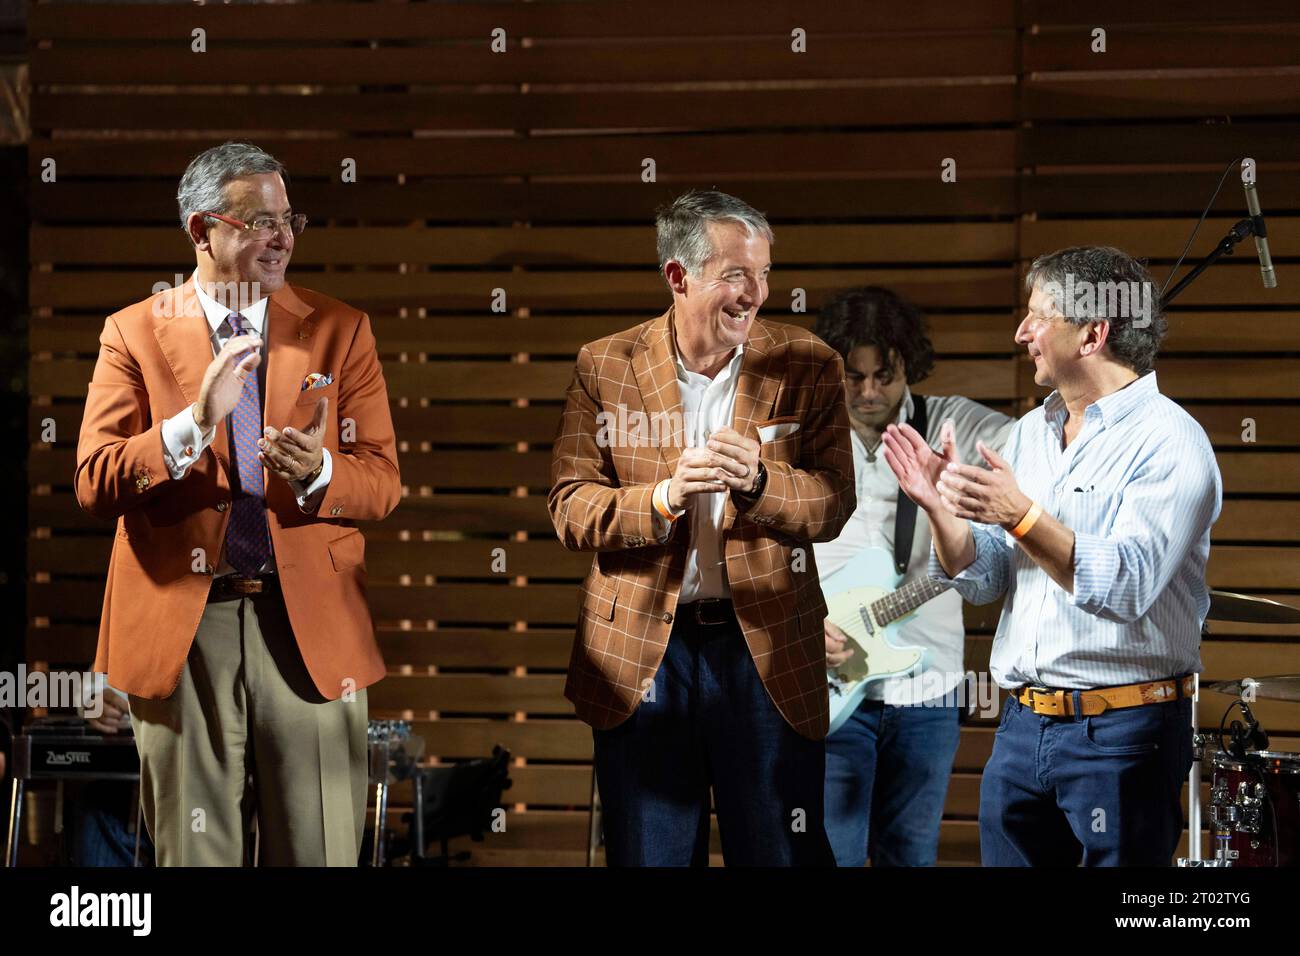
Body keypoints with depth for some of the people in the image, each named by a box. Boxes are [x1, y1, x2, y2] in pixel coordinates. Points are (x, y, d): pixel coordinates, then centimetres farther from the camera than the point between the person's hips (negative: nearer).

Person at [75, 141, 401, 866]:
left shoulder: (341, 330, 9)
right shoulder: (134, 332, 5)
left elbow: (383, 480, 3)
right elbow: (95, 484, -5)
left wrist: (318, 471, -19)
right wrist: (194, 422, -20)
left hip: (310, 623, 1)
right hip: (182, 628, -1)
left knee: (319, 855, 2)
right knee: (196, 855, 7)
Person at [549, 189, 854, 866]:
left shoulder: (807, 366, 1)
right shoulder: (604, 368, 0)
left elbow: (834, 504, -1)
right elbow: (570, 510, -4)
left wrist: (758, 481, -21)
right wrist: (664, 496, -22)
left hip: (767, 649, 0)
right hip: (640, 650, 0)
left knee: (783, 854, 3)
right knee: (647, 857, 9)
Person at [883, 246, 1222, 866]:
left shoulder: (1168, 441, -11)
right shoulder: (1029, 433, 12)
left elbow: (1128, 586, -24)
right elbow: (980, 581, 11)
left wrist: (1021, 516, -32)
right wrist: (938, 507, -6)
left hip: (1121, 733, -7)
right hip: (1023, 722, 7)